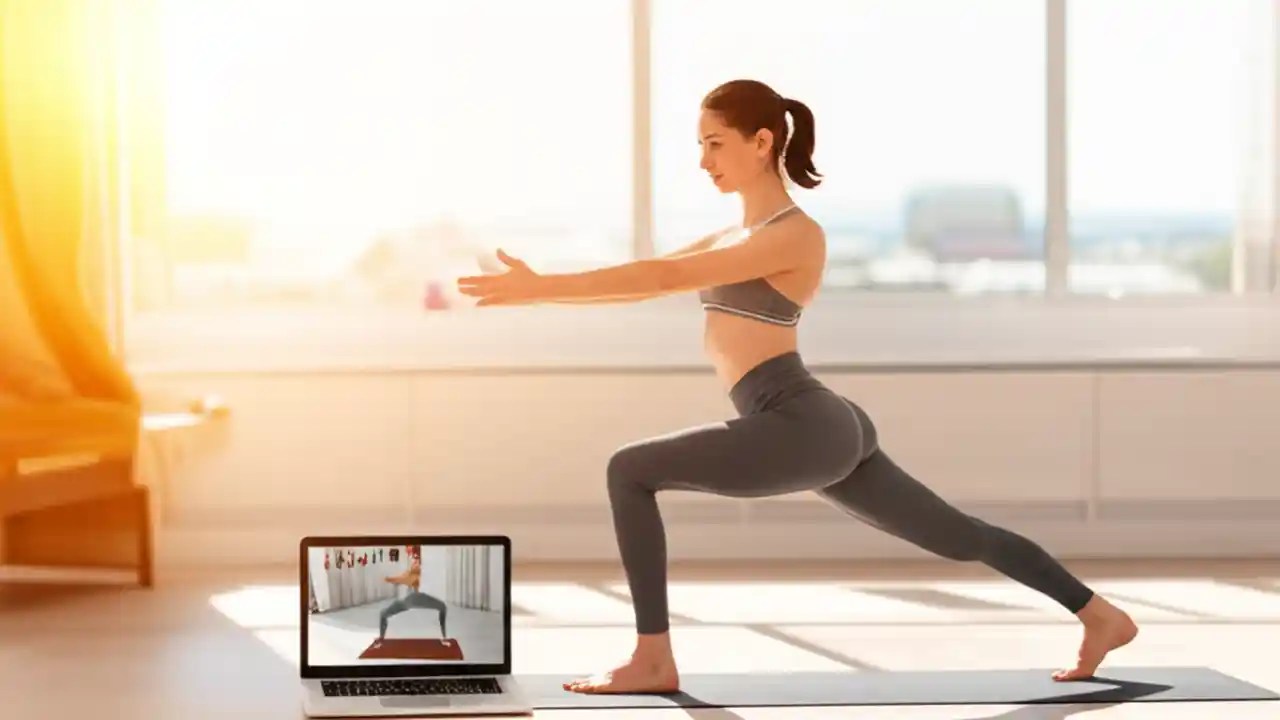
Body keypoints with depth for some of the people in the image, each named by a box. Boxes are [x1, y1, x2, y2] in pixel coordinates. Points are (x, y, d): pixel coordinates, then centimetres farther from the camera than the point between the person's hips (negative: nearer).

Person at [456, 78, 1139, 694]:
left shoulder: (793, 235, -10)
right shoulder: (734, 237, 19)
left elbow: (666, 278, -19)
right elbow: (651, 278, 14)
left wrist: (541, 287, -21)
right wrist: (541, 287, 2)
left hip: (802, 430, -10)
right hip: (825, 430, 10)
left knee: (629, 471, -12)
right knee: (963, 537, 17)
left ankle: (652, 659, -9)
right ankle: (1100, 613, 27)